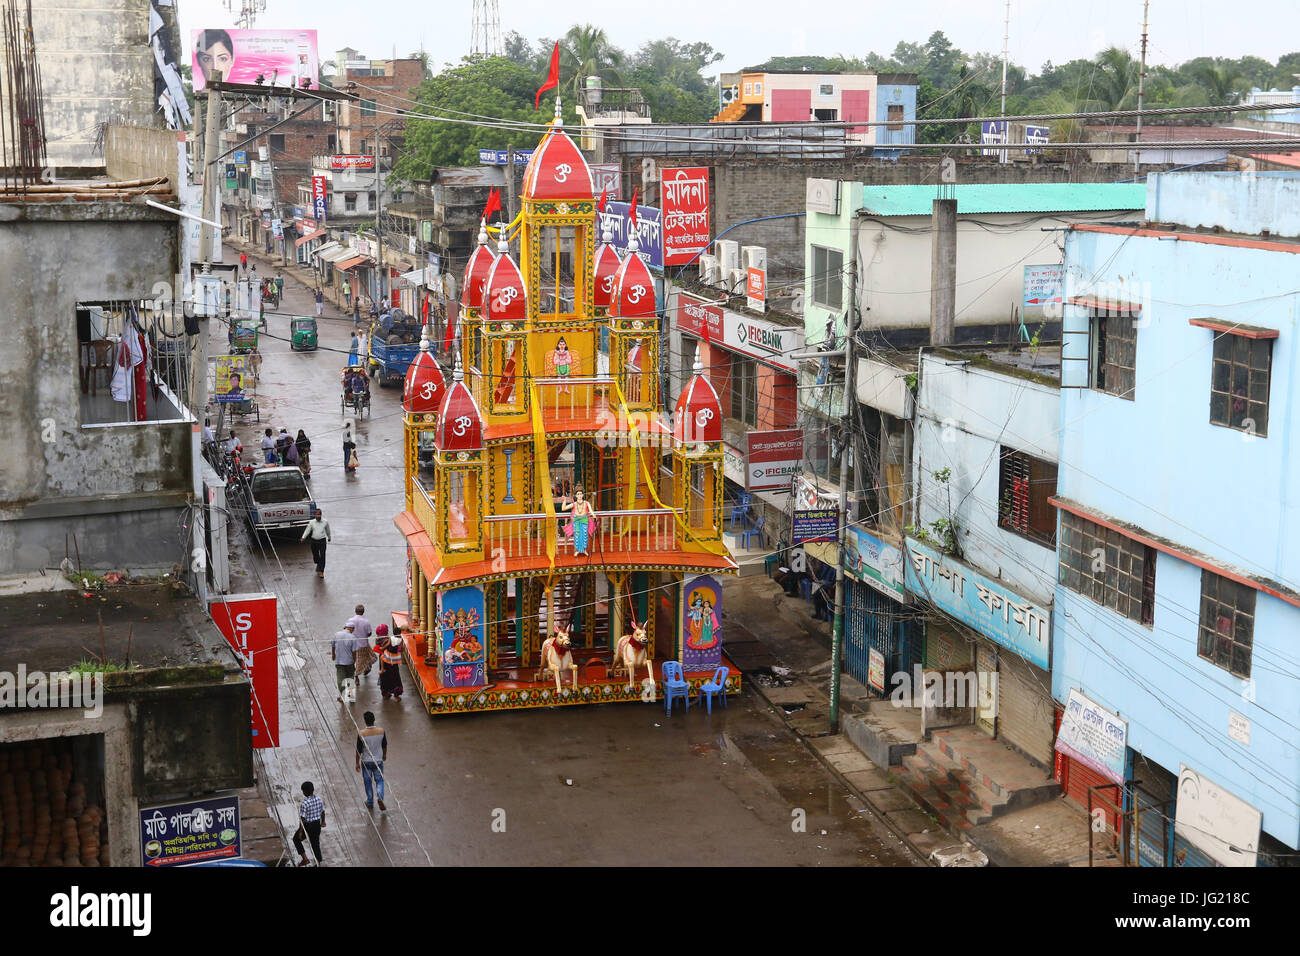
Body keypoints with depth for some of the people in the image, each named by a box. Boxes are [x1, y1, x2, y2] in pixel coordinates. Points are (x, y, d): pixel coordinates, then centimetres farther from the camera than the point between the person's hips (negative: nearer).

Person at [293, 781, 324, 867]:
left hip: (307, 825, -6)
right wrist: (323, 822, 24)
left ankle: (305, 859, 16)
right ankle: (318, 863, 27)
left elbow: (303, 819, -20)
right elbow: (323, 812, 7)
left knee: (296, 839, 18)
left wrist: (300, 831, -11)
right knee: (316, 843, 19)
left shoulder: (305, 803, -25)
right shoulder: (319, 799, -6)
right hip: (317, 825, 6)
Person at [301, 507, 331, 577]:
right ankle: (318, 565, 45)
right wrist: (303, 538, -17)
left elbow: (328, 530, 14)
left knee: (322, 556, -9)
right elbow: (307, 530, -4)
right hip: (314, 541, 2)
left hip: (322, 541, -2)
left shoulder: (325, 522, -1)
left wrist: (329, 538, 26)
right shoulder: (311, 522, -1)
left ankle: (321, 571, -6)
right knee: (315, 555, 13)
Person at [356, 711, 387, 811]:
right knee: (379, 780, 17)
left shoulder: (361, 734, -20)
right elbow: (385, 745, 3)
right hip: (378, 761, 1)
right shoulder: (381, 731, -13)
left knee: (368, 782, 16)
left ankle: (370, 803, 26)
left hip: (366, 762, -1)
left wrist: (357, 763, 0)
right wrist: (384, 754, 22)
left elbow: (359, 750, -12)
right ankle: (380, 797, -6)